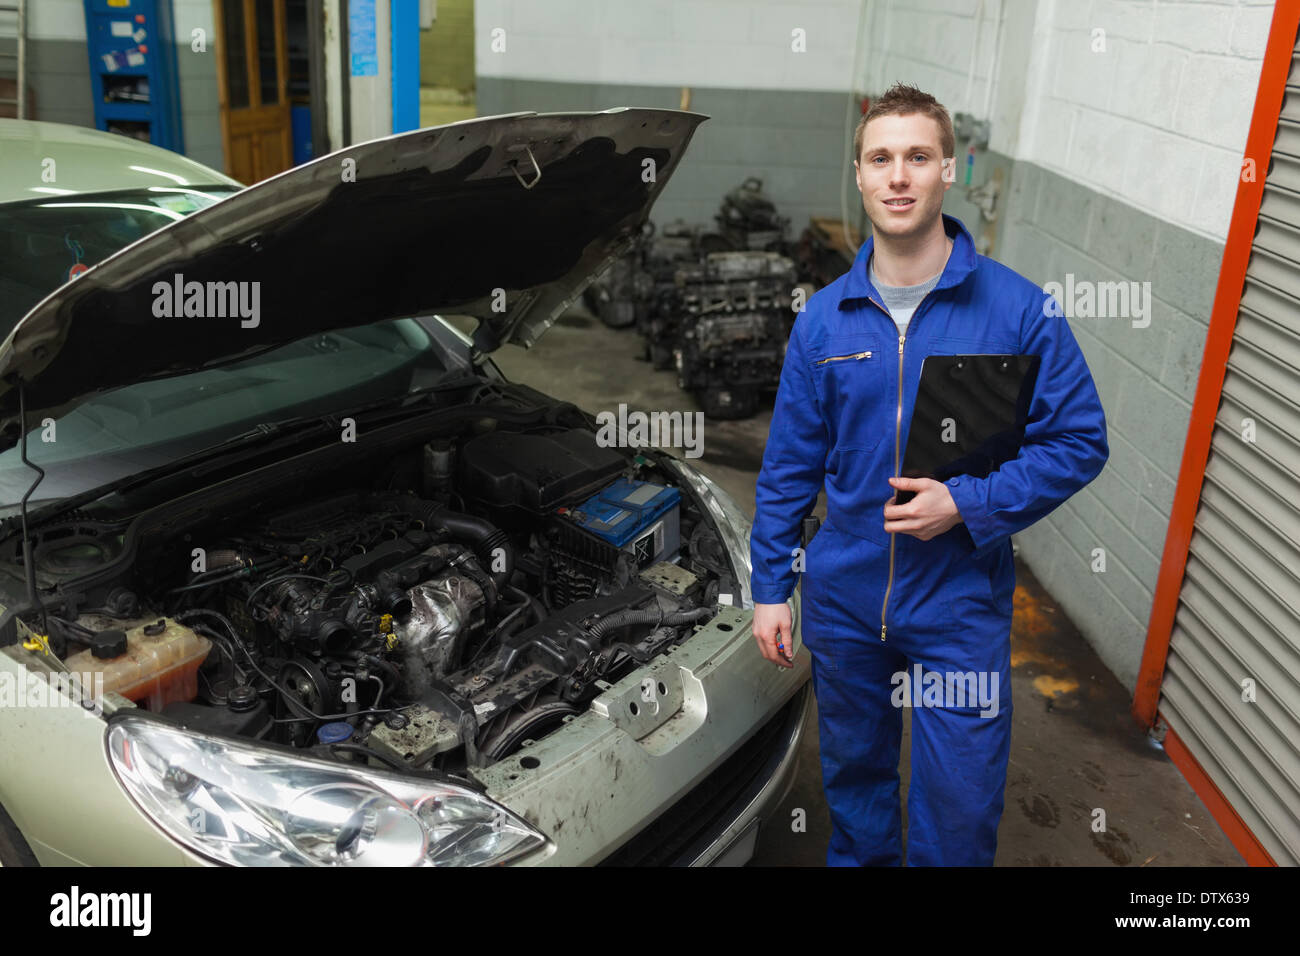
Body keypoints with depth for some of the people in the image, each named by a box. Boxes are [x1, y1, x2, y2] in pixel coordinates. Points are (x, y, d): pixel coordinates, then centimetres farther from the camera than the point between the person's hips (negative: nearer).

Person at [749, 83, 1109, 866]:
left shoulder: (1019, 310, -9)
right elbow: (789, 465, 5)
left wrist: (970, 505, -18)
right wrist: (771, 586, 4)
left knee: (961, 802, 6)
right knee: (854, 772, 21)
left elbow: (1080, 441, -6)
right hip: (844, 593, 3)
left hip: (961, 603, -2)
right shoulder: (824, 318, 0)